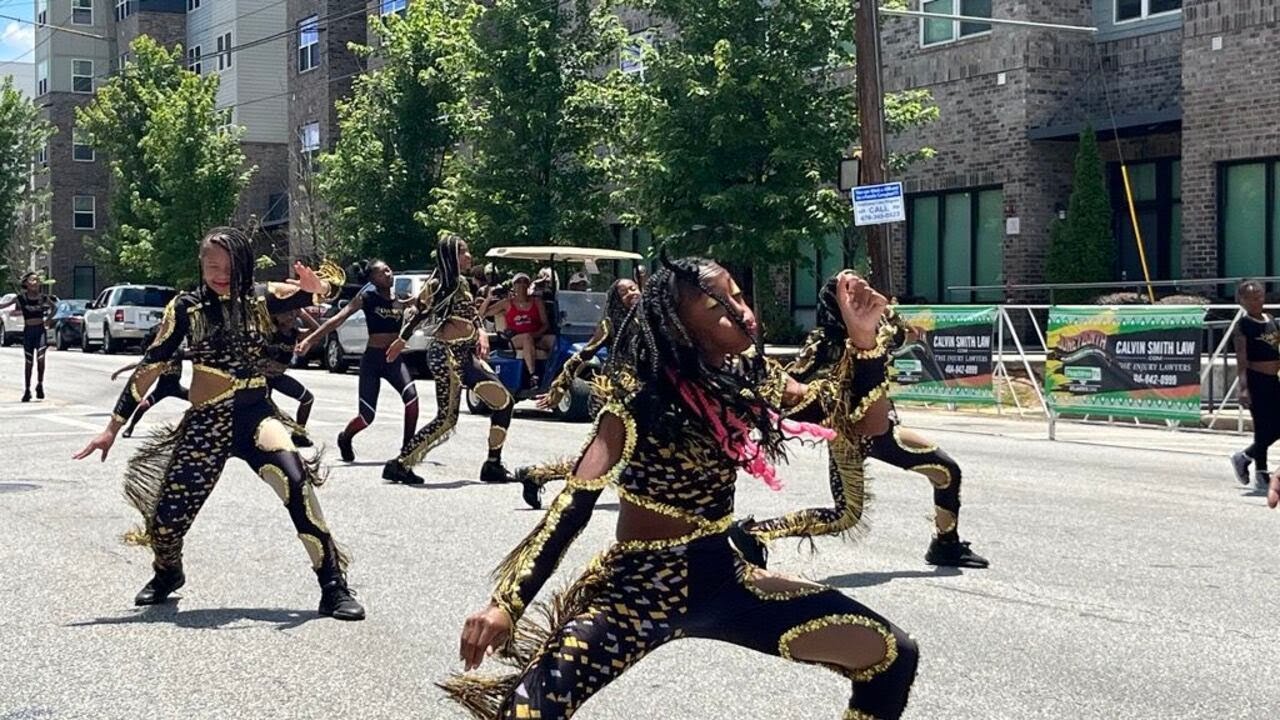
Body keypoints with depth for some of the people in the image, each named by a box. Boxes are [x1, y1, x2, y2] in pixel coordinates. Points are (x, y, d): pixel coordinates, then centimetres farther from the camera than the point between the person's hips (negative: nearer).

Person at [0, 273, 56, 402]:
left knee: (40, 358, -17)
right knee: (28, 362, 6)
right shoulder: (21, 298, -4)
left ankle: (40, 385, 2)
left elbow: (53, 308, 17)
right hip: (28, 332, 0)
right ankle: (27, 390, 17)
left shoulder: (43, 298, -1)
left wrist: (47, 319, 7)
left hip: (40, 330, 0)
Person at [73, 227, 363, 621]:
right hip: (205, 423, 1)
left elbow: (331, 281, -5)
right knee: (167, 516, 3)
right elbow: (151, 365, -1)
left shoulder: (261, 298, 0)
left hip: (256, 413, -1)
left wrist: (317, 285, -31)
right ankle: (167, 574, 41)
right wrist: (113, 427, -3)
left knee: (295, 480, -29)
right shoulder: (187, 307, -2)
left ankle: (333, 587, -21)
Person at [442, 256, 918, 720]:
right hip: (638, 586, -6)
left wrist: (862, 341, -7)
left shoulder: (743, 381, 1)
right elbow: (576, 502, -23)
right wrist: (507, 604, -31)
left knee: (891, 654, -1)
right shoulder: (645, 398, -16)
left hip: (722, 580, 6)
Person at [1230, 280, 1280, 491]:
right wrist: (1243, 387, -22)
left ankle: (1244, 457, 22)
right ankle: (1261, 476, 12)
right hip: (1256, 380, -7)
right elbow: (1241, 359, -15)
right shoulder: (1243, 325, -8)